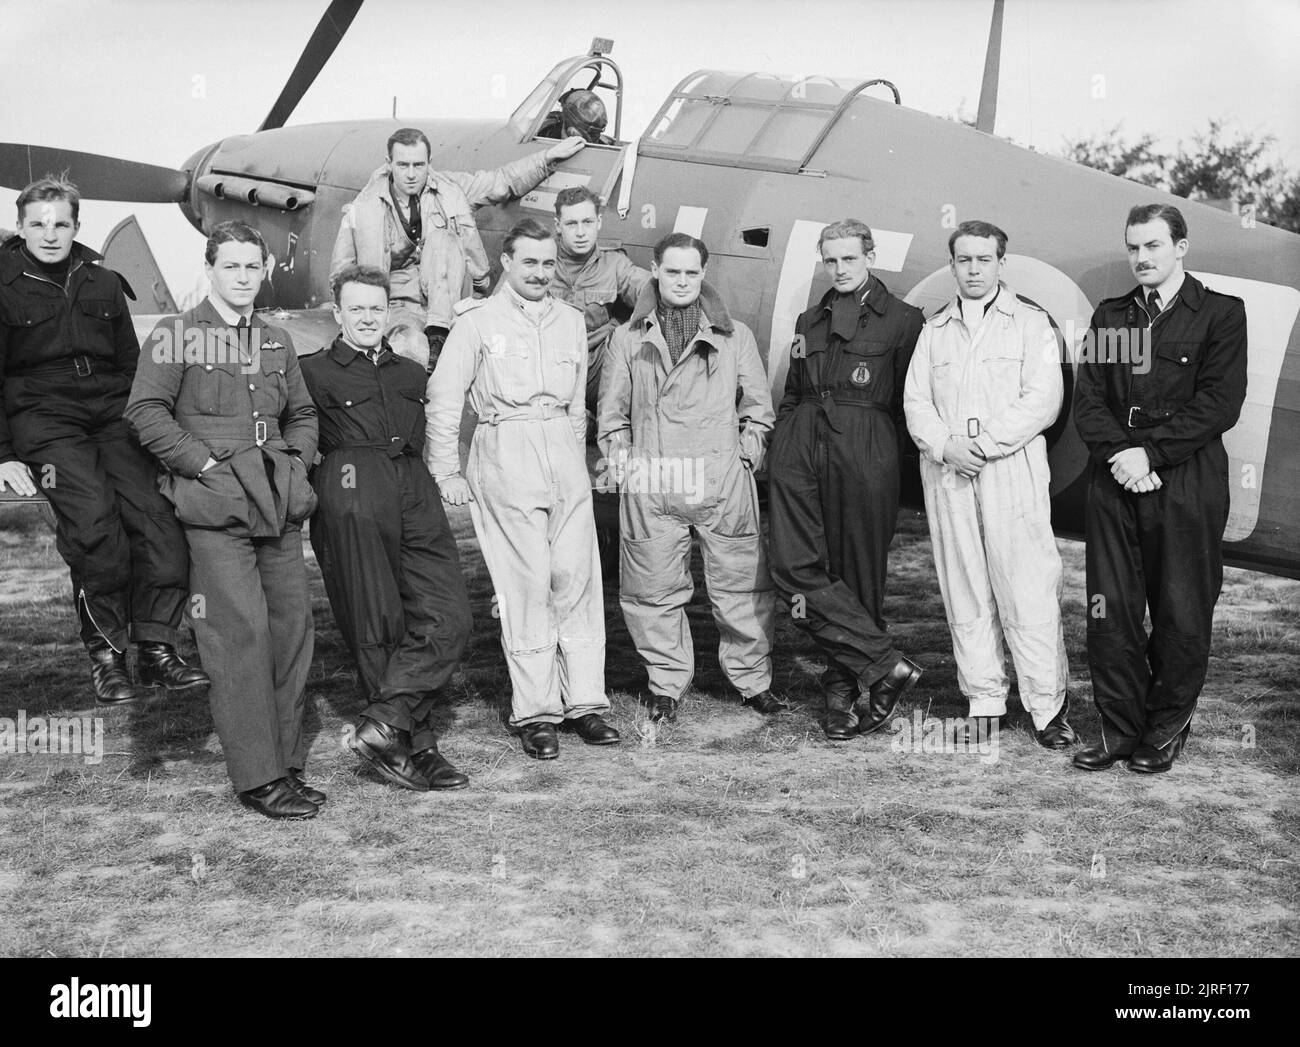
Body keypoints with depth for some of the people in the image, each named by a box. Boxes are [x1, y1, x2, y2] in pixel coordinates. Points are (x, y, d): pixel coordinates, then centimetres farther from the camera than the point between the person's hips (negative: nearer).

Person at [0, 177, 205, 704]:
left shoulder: (103, 283, 19)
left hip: (111, 410, 3)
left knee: (156, 515, -20)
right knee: (93, 519, -27)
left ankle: (155, 649, -15)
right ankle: (104, 652, -14)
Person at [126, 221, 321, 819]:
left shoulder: (277, 342, 19)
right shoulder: (176, 335, 2)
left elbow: (302, 413, 26)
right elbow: (144, 412, -6)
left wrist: (296, 463, 9)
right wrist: (205, 463, -11)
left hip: (280, 505, 6)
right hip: (215, 506, -6)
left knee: (293, 625, 4)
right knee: (242, 632, -10)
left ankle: (288, 764, 14)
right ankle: (258, 779, -4)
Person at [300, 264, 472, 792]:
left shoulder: (412, 374, 25)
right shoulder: (314, 373, 8)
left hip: (415, 498, 5)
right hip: (350, 502, -5)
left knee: (449, 616, -10)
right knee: (377, 629, -3)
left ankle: (383, 723, -7)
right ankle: (416, 744, 5)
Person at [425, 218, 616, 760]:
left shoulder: (571, 321, 16)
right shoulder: (478, 321, 3)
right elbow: (443, 401, 2)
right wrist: (446, 473, 0)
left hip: (564, 455, 4)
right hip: (504, 455, -4)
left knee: (577, 577, 1)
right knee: (526, 583, -5)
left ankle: (584, 701, 8)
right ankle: (534, 712, 1)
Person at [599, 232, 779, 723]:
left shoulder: (734, 336, 10)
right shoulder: (628, 338, 10)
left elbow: (758, 407, 14)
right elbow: (612, 411, 15)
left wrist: (747, 455, 5)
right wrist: (622, 461, 5)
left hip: (724, 480, 0)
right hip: (650, 484, 0)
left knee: (741, 585, 3)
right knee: (654, 590, 5)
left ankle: (752, 679, 18)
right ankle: (667, 682, 20)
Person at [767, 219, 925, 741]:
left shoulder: (902, 320, 8)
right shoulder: (810, 322, 24)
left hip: (864, 450, -4)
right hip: (800, 444, 4)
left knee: (858, 574, -2)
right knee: (795, 567, -10)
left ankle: (846, 689, 9)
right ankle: (886, 665, -6)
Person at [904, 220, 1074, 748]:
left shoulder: (1031, 323, 6)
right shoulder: (934, 329, 17)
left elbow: (1042, 400, -4)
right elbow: (916, 399, 10)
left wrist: (984, 443, -12)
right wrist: (945, 445, -8)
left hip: (1012, 470, -3)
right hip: (946, 471, 4)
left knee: (1028, 591, -6)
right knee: (964, 592, 4)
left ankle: (1047, 705, 1)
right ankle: (983, 700, 13)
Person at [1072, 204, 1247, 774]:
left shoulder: (1221, 314, 2)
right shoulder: (1109, 316, 15)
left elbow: (1219, 403, -7)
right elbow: (1087, 399, 7)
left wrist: (1150, 452, -14)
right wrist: (1119, 453, -11)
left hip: (1187, 484, -3)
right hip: (1114, 482, 3)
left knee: (1181, 614, 3)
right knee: (1110, 611, 3)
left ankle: (1168, 727, 18)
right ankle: (1120, 727, 13)